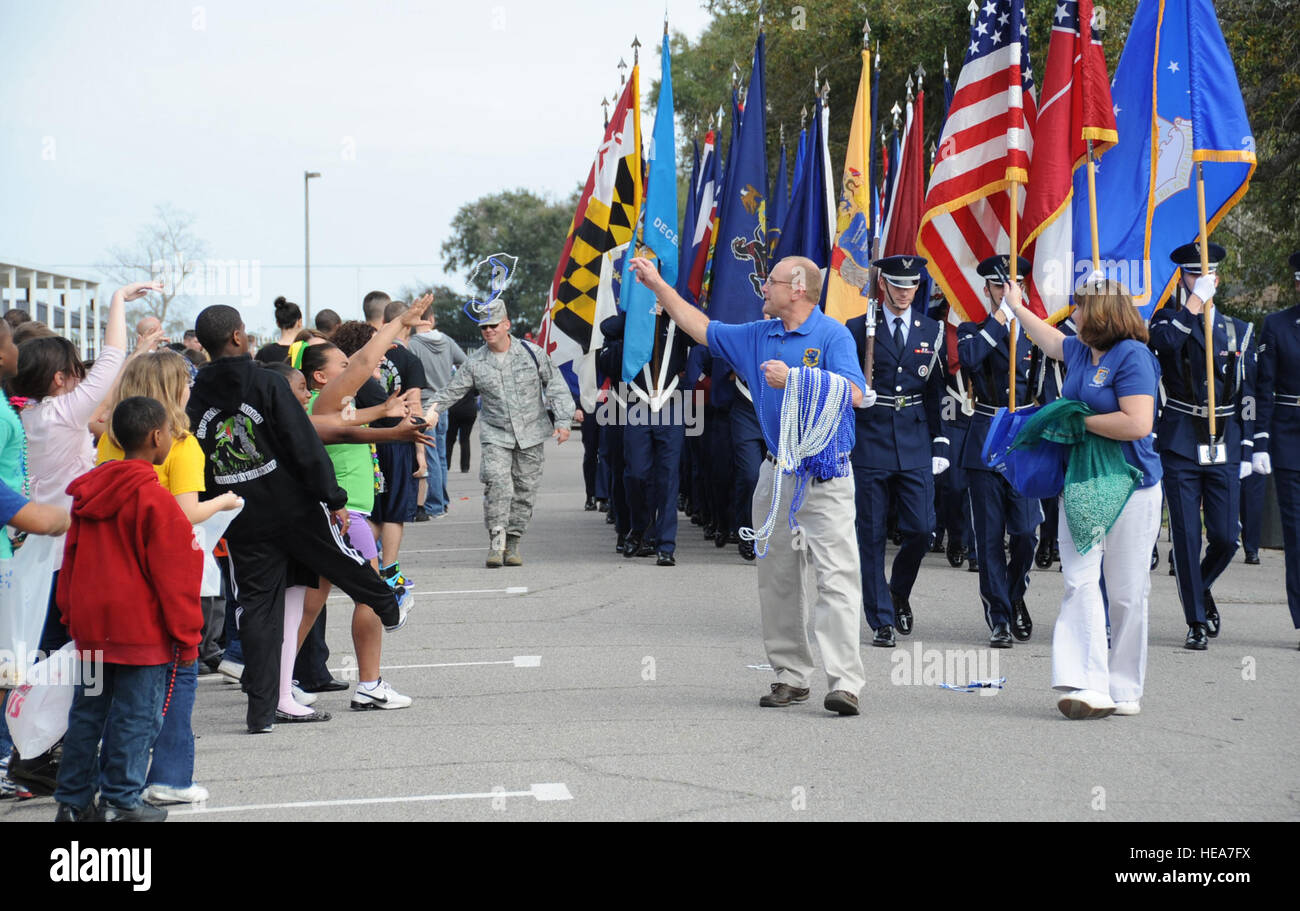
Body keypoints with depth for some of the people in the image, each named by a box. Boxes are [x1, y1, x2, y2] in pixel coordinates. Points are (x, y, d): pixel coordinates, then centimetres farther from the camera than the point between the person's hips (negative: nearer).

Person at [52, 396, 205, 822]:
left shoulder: (88, 491, 6)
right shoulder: (154, 499, -16)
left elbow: (71, 559, 13)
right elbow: (173, 575, -13)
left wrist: (72, 615, 22)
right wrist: (186, 635, -5)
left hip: (90, 625, 7)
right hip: (141, 628, -7)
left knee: (87, 711, 14)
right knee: (136, 716, 2)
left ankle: (72, 800, 19)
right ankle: (120, 802, 6)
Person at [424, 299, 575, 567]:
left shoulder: (531, 353, 0)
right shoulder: (475, 363, 2)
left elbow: (556, 386, 5)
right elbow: (452, 390, 6)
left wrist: (562, 421, -1)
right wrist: (434, 409, -12)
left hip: (531, 435, 1)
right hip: (495, 435, -1)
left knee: (525, 490, 3)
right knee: (497, 484, -20)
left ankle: (512, 543, 14)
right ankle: (496, 542, -15)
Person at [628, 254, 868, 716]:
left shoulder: (833, 336, -8)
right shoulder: (758, 336, 12)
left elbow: (855, 395, -20)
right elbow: (702, 329, 22)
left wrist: (792, 380, -23)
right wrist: (658, 284, 22)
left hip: (826, 478, -7)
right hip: (777, 476, 7)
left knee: (837, 578, -11)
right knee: (777, 581, 8)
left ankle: (845, 683, -16)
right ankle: (791, 677, 16)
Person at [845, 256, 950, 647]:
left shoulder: (932, 331, 9)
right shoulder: (858, 329, 3)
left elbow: (938, 393, 10)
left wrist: (940, 443, 6)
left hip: (915, 445, 2)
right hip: (870, 442, -2)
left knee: (920, 529, -4)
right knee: (871, 535, 0)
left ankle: (899, 592, 24)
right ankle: (882, 621, 8)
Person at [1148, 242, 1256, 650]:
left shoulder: (1239, 331, 11)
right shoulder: (1168, 321, 3)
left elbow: (1247, 395, 10)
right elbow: (1164, 342, -24)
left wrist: (1247, 449, 5)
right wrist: (1195, 301, -19)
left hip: (1224, 448, 2)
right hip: (1180, 446, -2)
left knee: (1225, 537, -2)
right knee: (1186, 536, -2)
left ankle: (1201, 588, 29)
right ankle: (1196, 622, 8)